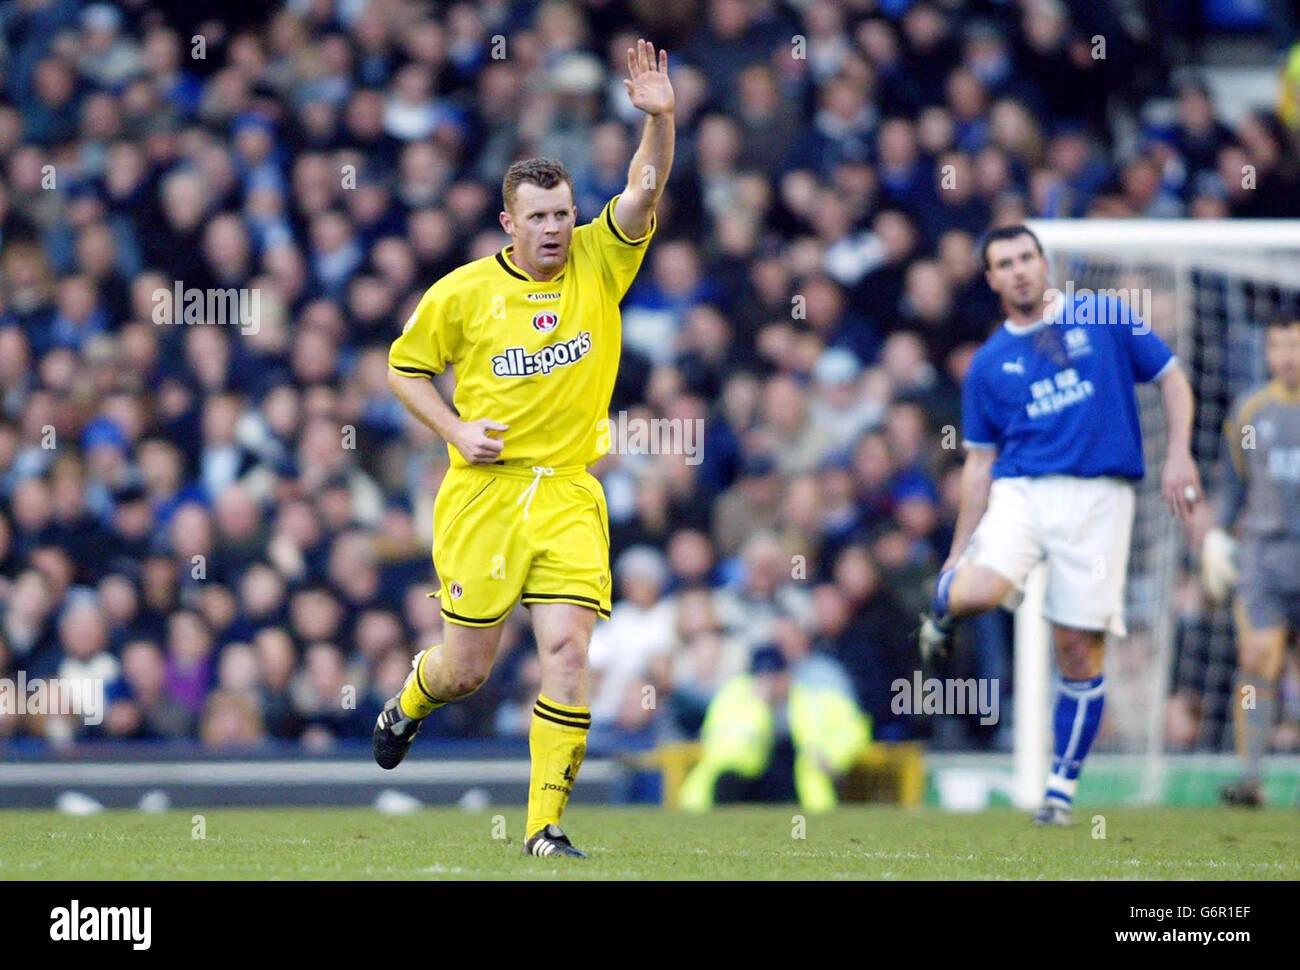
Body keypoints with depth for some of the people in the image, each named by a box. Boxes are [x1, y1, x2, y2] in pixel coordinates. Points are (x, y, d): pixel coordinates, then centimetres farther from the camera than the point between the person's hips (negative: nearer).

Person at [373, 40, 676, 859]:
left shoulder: (599, 263, 2)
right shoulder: (463, 293, -2)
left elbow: (645, 189, -11)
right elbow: (406, 367, 10)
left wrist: (660, 118, -29)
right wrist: (456, 430, -5)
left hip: (569, 496, 1)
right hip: (484, 491, -1)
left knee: (568, 652, -11)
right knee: (469, 666, 4)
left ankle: (547, 826, -5)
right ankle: (407, 706, 41)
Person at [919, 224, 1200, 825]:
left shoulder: (1101, 317, 9)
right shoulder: (988, 364, 13)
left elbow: (1171, 380, 12)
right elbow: (980, 462, 16)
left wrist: (1179, 455, -3)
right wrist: (957, 551, 13)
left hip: (1100, 498, -1)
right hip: (1020, 490, 1)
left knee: (1079, 650, -4)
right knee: (978, 592, -29)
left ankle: (1062, 787, 8)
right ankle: (943, 607, 8)